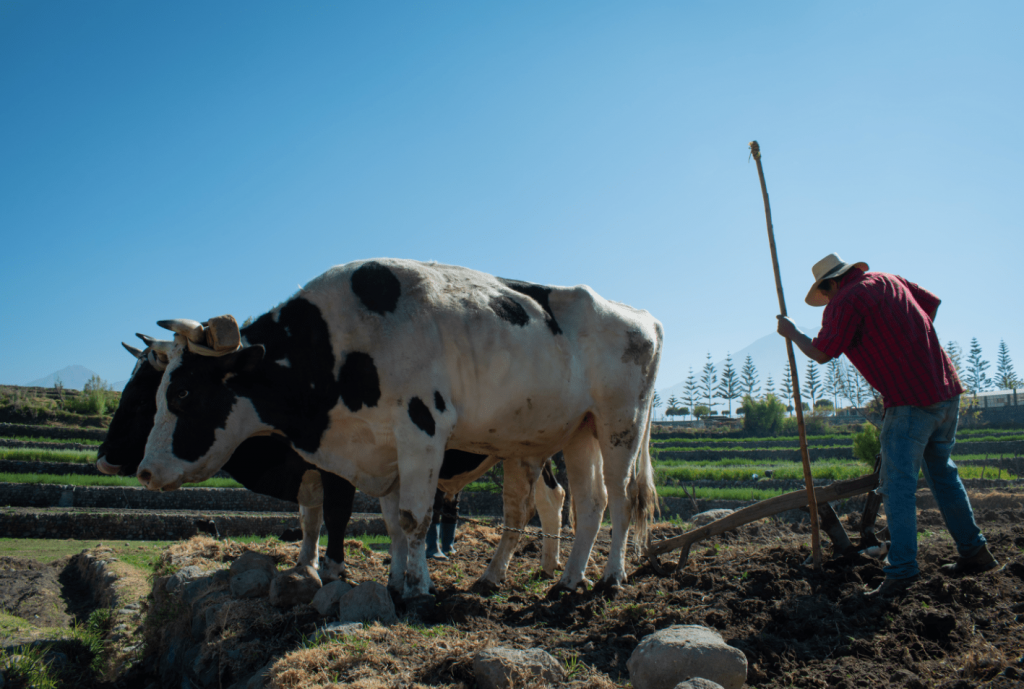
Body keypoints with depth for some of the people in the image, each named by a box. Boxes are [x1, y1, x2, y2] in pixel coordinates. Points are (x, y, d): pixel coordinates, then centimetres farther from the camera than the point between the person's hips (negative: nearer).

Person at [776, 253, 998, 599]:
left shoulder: (844, 302, -9)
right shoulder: (888, 280, 14)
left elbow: (821, 353, -10)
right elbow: (931, 303, 25)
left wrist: (792, 333, 6)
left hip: (911, 401, -9)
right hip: (947, 389, 9)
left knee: (898, 484, -6)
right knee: (941, 472, 20)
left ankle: (902, 569, -8)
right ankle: (974, 551, 27)